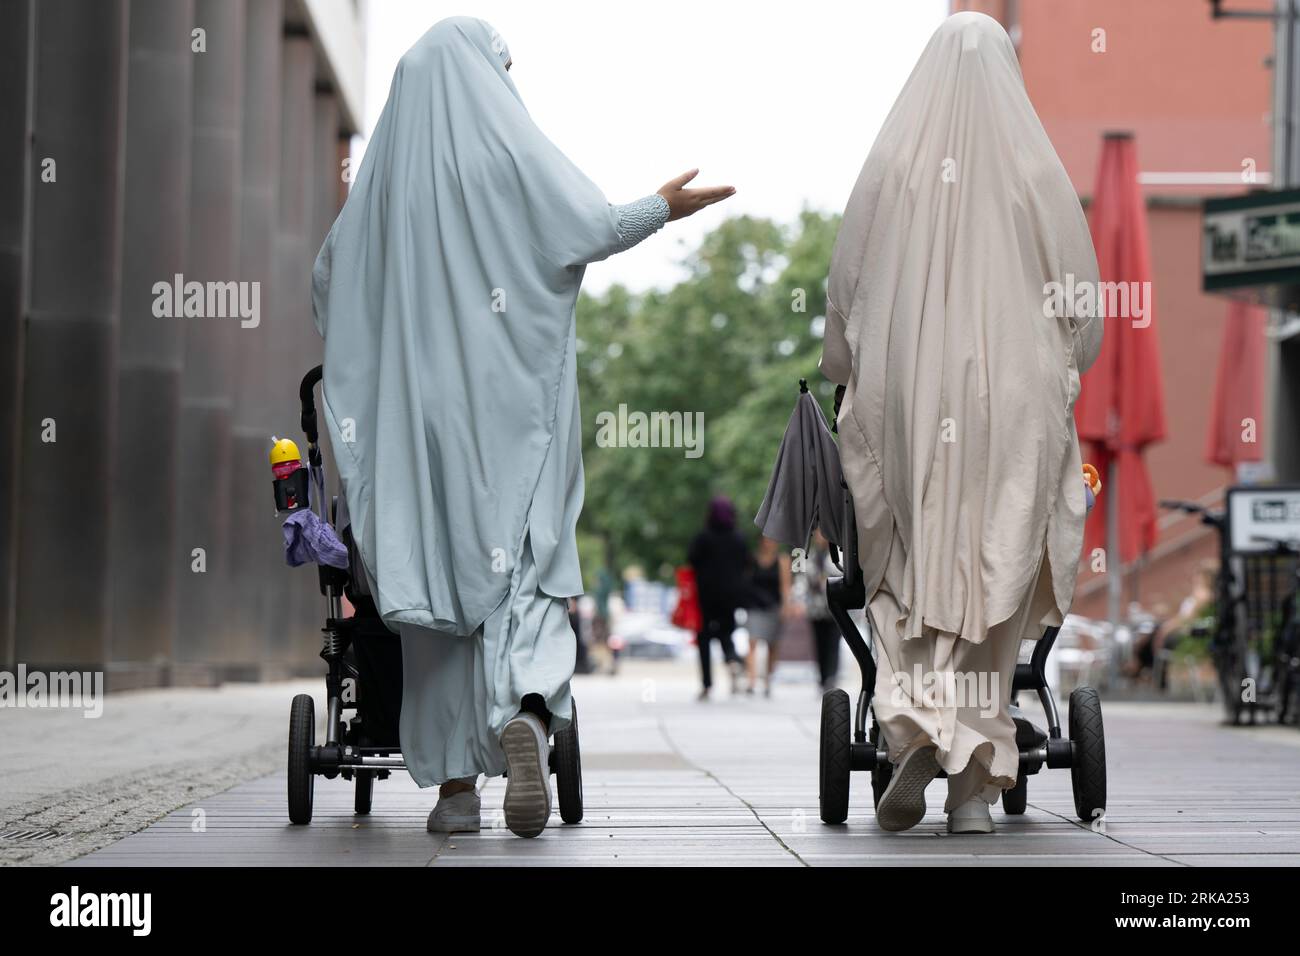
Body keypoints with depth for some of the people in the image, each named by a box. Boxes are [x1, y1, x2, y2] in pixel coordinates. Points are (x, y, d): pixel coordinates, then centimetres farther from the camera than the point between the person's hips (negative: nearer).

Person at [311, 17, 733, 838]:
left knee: (437, 573, 6)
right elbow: (595, 228, -8)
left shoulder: (388, 164, 10)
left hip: (417, 404, 3)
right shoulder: (512, 150, -2)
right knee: (523, 564, -2)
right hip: (513, 401, -3)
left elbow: (331, 274, 14)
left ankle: (455, 784, 6)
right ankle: (526, 709, -31)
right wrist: (664, 207, 10)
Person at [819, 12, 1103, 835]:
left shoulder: (890, 166, -1)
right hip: (1012, 404, 0)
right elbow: (1081, 295, 2)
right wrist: (1062, 367, 21)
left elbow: (846, 288, 3)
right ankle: (975, 779, 4)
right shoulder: (1036, 168, -3)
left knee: (909, 572, 13)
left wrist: (848, 374, 19)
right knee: (993, 581, 6)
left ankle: (915, 732, -9)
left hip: (907, 401, 0)